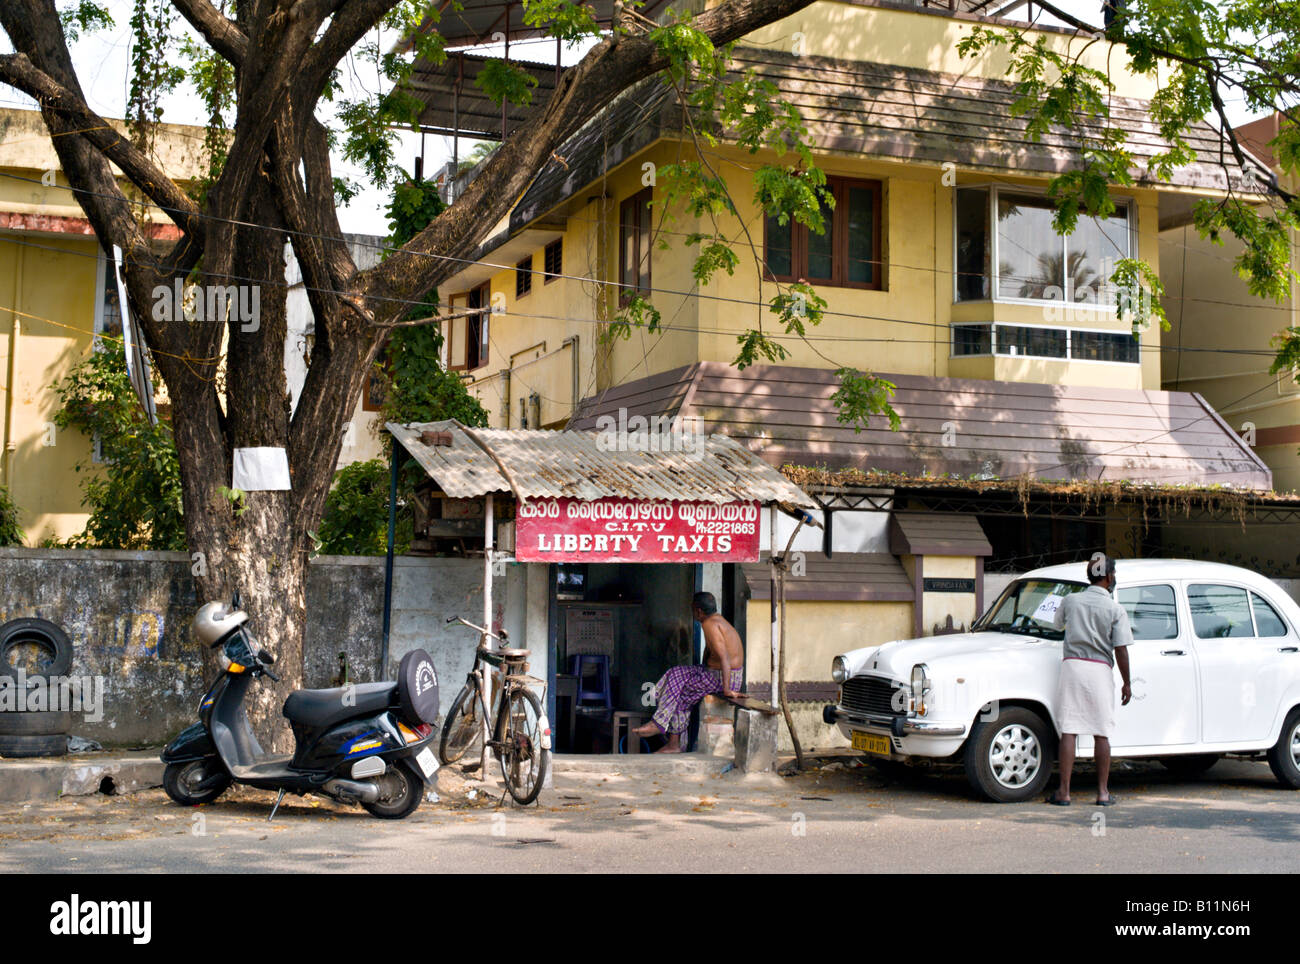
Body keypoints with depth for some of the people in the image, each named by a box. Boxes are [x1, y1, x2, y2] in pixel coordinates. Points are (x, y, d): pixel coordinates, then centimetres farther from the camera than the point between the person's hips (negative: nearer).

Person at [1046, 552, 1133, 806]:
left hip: (1072, 664, 1)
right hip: (1100, 669, -1)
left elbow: (1058, 624, 24)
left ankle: (1064, 792, -1)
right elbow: (1120, 650, -4)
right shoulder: (1115, 609, -3)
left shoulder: (1070, 601, 4)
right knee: (1101, 734, 7)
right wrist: (1127, 683, 4)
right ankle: (1103, 792, 12)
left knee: (1069, 731, 0)